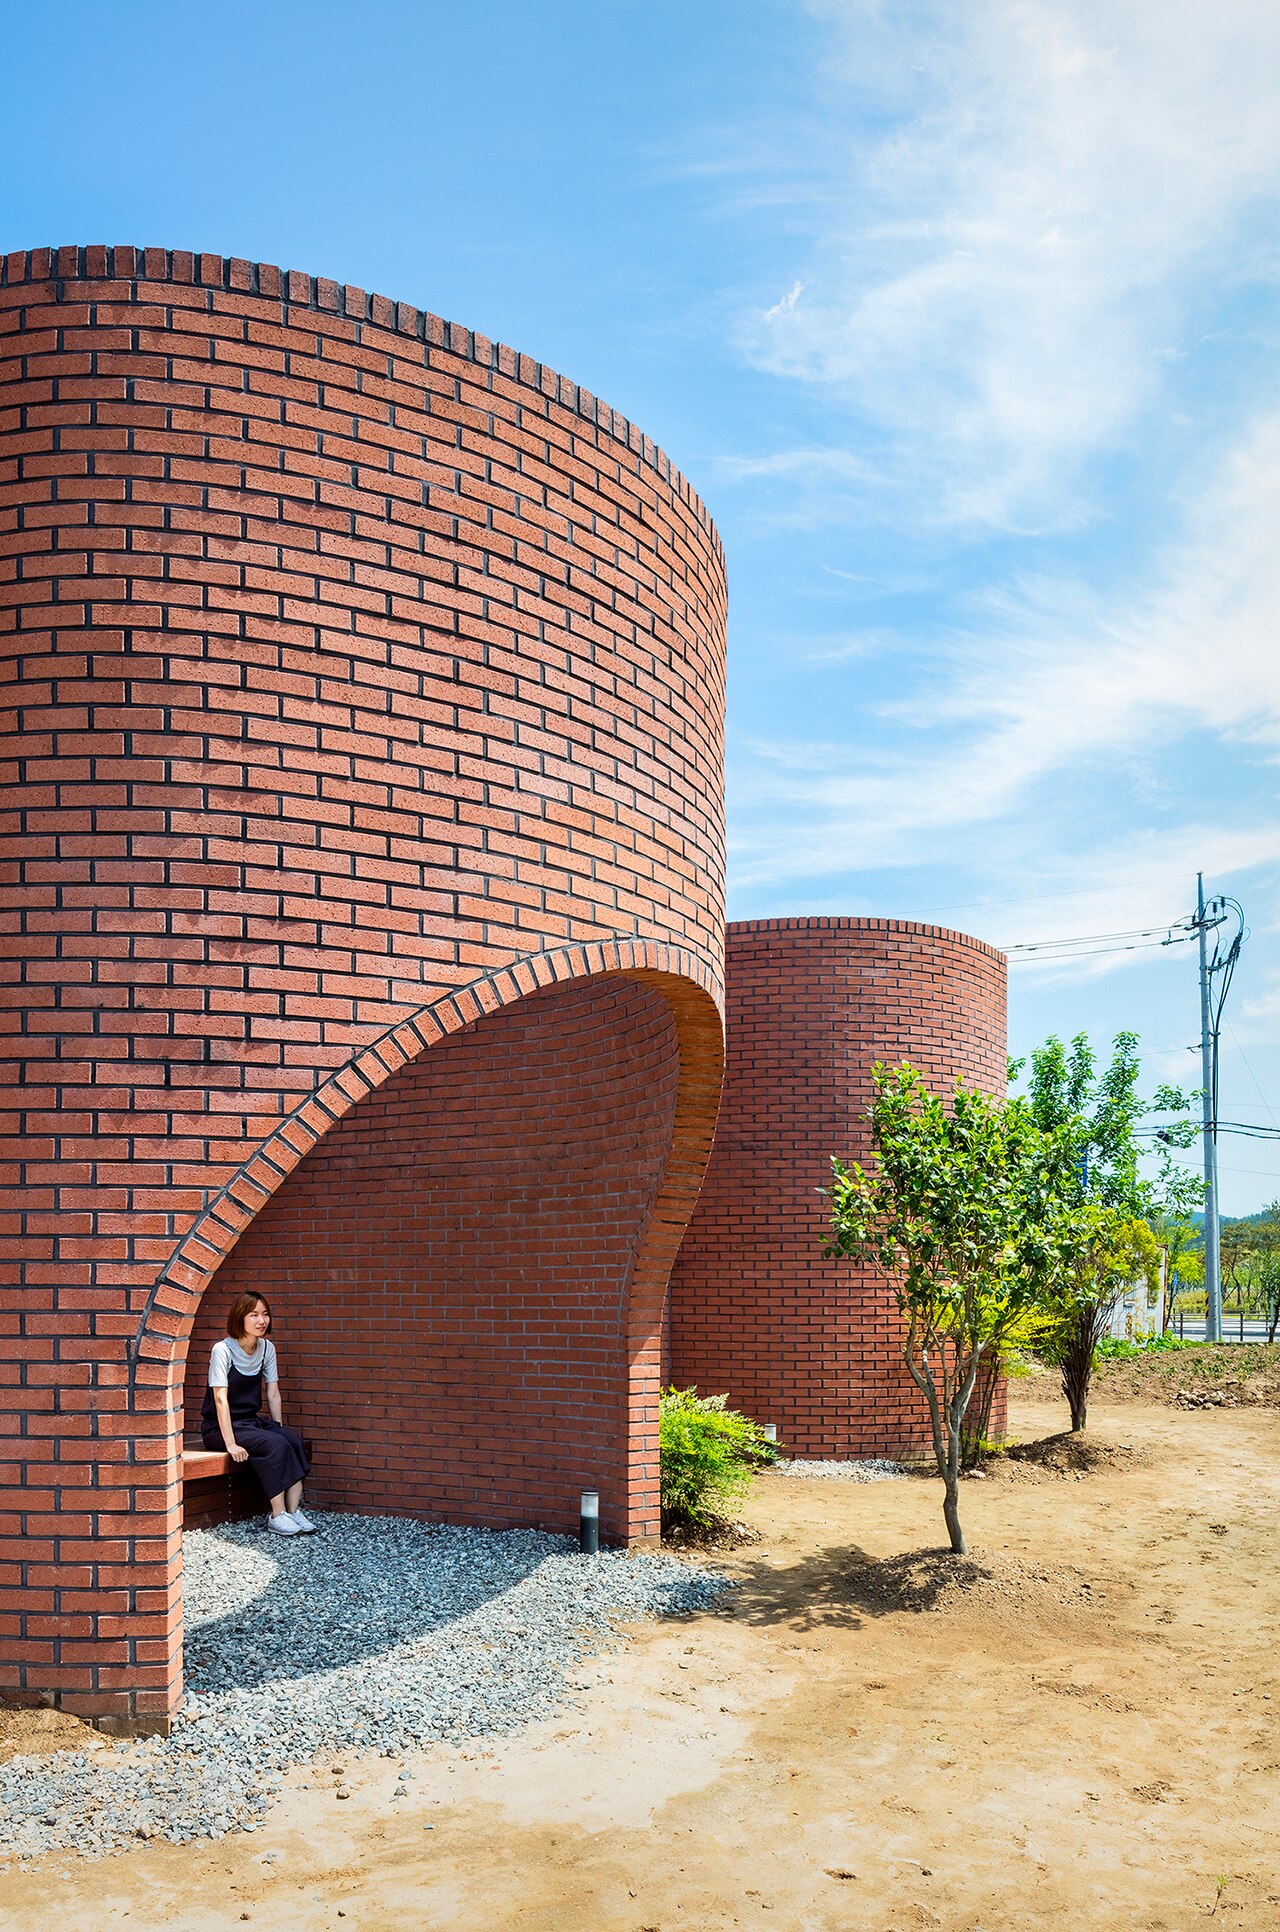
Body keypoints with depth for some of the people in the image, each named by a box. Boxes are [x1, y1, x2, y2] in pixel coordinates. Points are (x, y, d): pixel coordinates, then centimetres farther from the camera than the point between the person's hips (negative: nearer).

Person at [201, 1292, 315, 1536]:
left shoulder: (267, 1348, 3)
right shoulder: (223, 1349, -17)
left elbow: (273, 1393, 7)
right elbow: (221, 1398, -22)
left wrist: (279, 1427, -1)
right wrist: (230, 1444, -27)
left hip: (251, 1421, 6)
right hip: (219, 1427, -6)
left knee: (294, 1439, -20)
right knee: (276, 1444, -28)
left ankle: (293, 1511, -21)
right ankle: (277, 1516, -22)